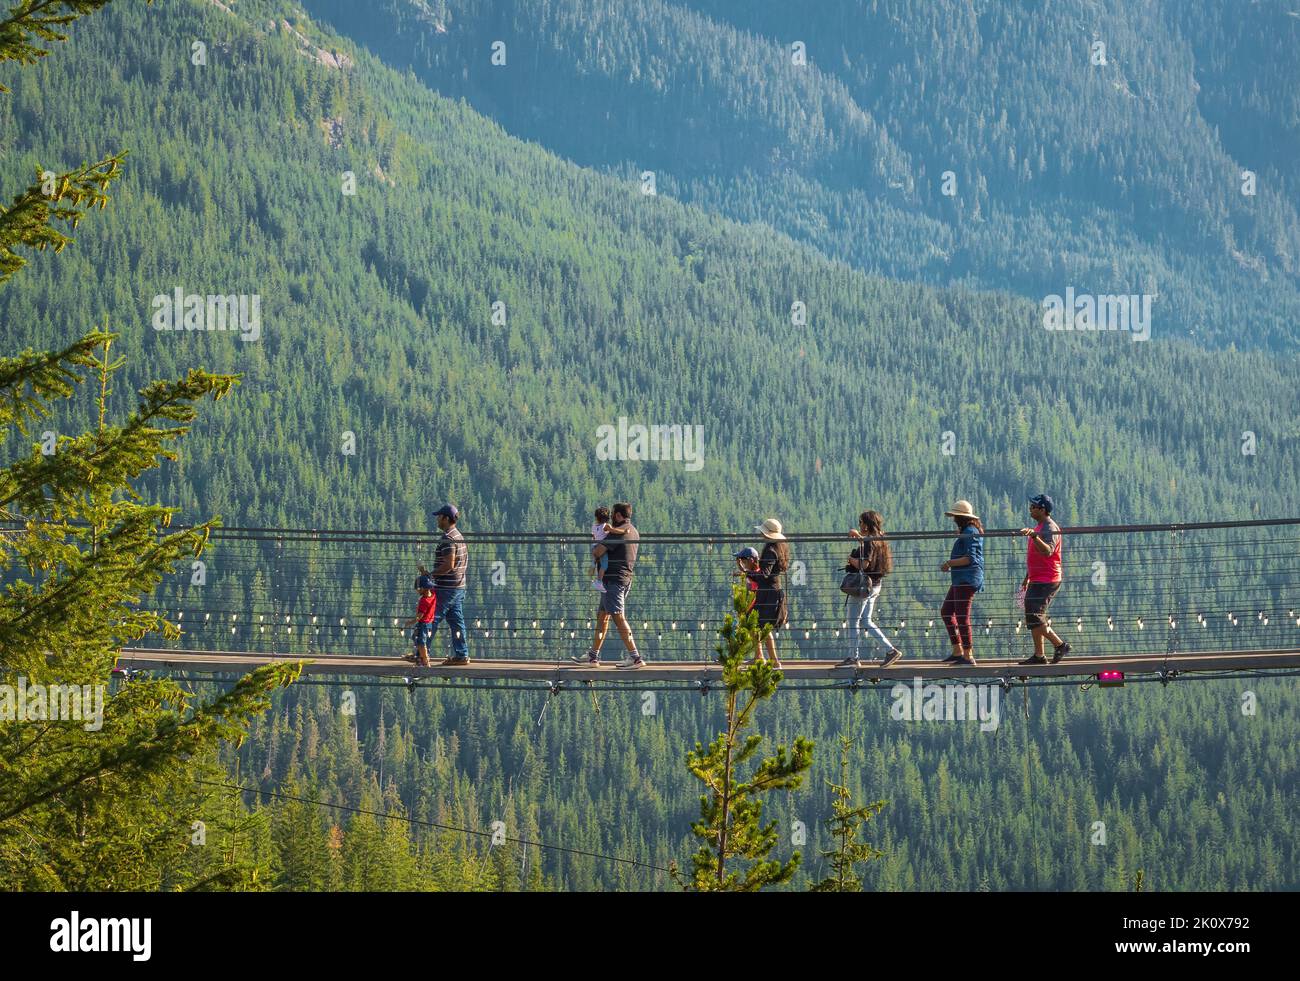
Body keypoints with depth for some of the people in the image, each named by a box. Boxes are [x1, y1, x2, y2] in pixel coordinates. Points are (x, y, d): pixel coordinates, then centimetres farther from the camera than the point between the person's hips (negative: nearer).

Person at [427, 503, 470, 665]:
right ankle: (461, 655, 10)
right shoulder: (459, 536, 14)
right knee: (456, 621, 10)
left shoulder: (448, 539, -17)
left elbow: (449, 565, -24)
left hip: (446, 587, -10)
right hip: (459, 586, 10)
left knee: (432, 619, -4)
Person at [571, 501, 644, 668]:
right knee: (602, 616, 15)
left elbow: (598, 551, -18)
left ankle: (635, 657, -18)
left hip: (613, 578, -10)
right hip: (625, 579, 10)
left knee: (618, 617, -12)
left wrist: (594, 550, 4)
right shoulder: (634, 532, 15)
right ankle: (592, 656, 19)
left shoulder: (619, 532, -14)